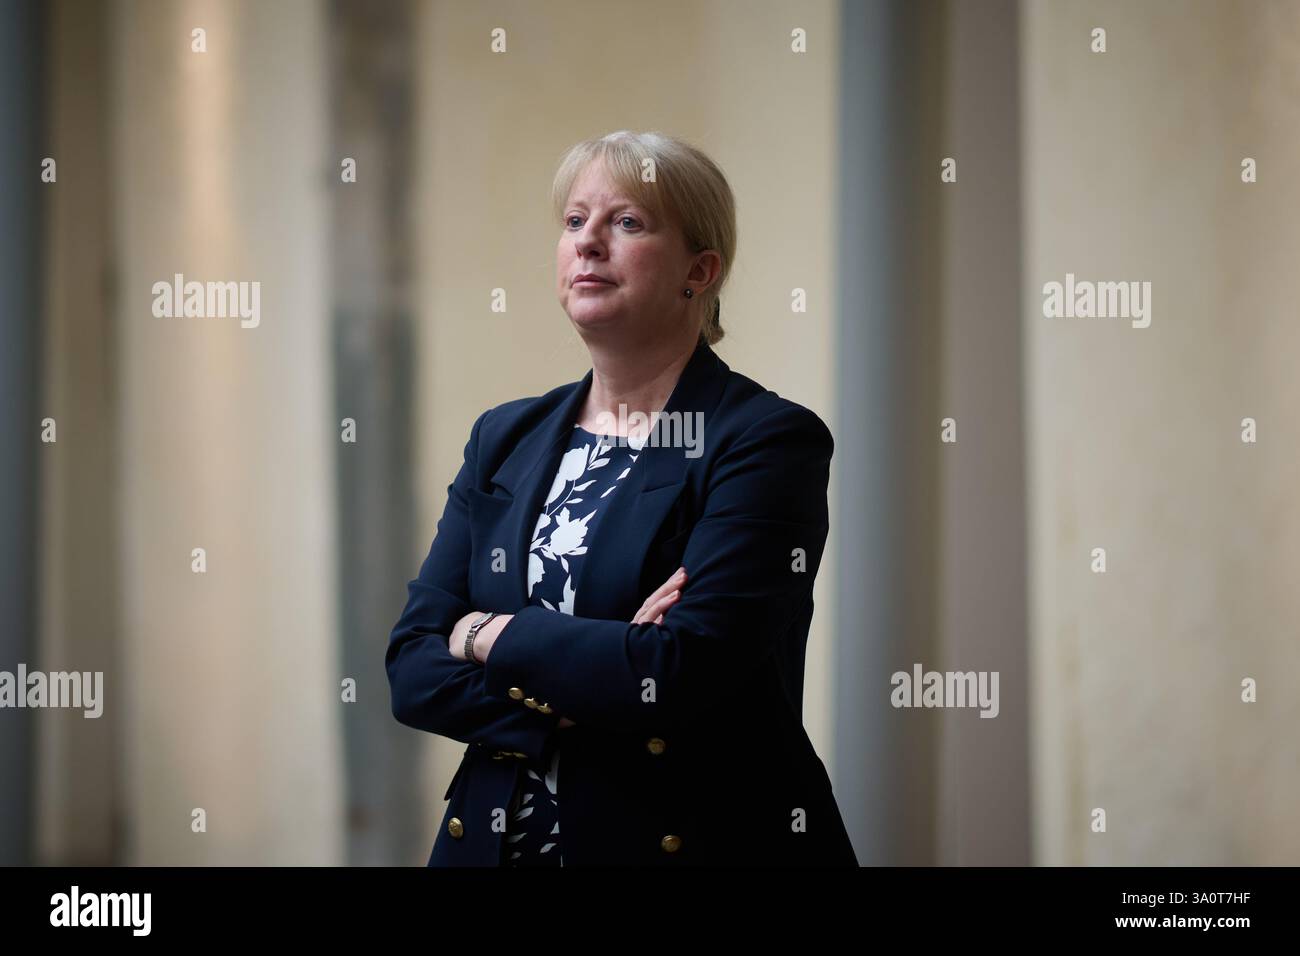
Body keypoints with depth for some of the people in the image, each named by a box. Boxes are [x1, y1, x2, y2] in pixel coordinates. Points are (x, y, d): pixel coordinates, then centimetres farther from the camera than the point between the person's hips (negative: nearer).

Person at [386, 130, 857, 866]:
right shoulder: (506, 439, 6)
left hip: (696, 839, -5)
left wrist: (488, 634, -10)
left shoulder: (769, 440, -11)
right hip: (501, 838, 5)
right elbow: (413, 668, -1)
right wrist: (597, 679, -17)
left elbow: (687, 671, -23)